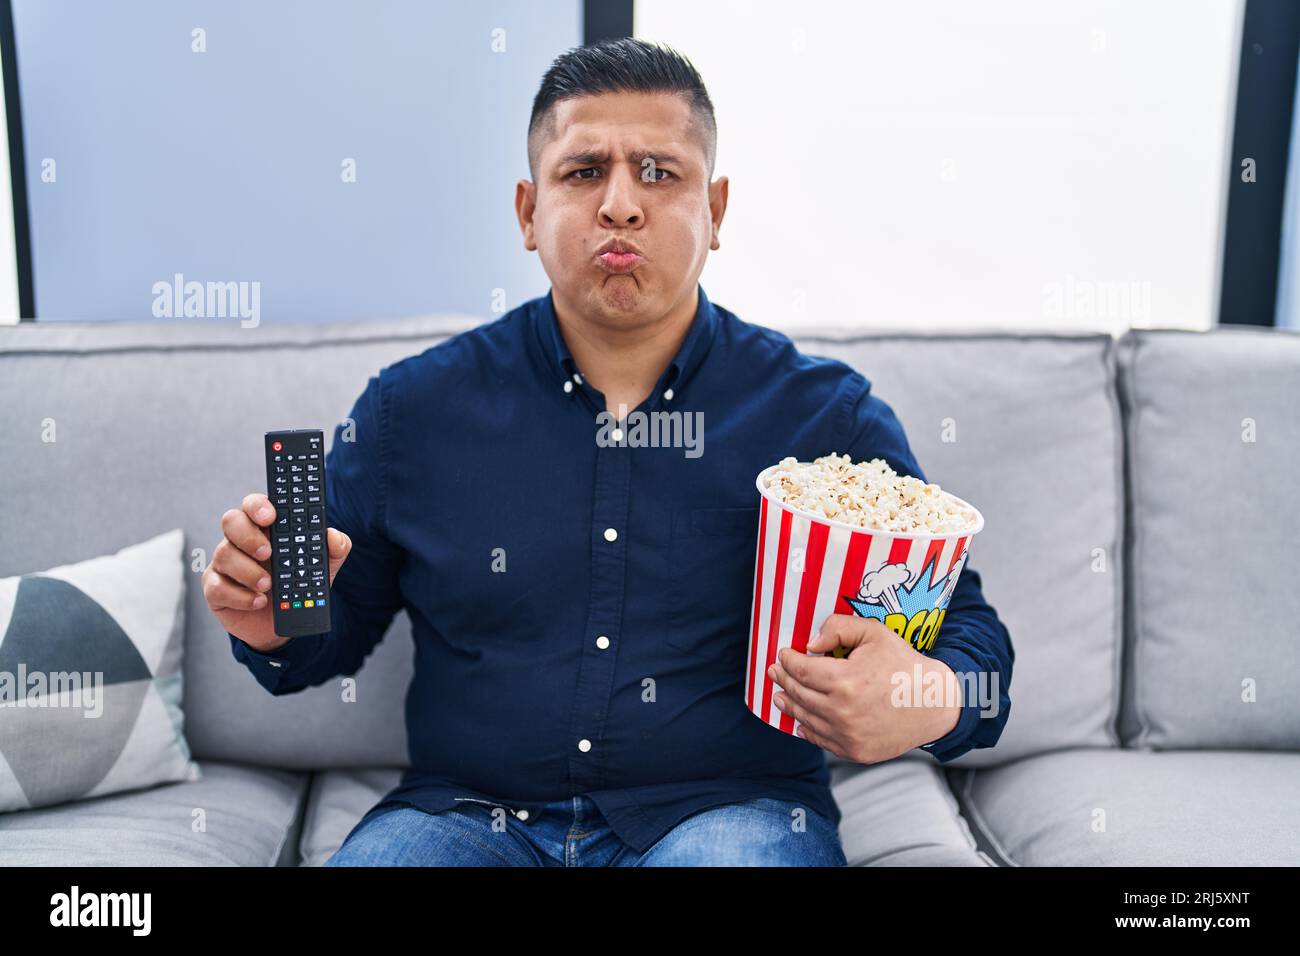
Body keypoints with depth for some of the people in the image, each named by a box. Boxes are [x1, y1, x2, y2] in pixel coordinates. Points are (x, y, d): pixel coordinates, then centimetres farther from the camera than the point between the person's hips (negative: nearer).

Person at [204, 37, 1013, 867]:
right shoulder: (411, 408, 4)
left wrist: (936, 703, -18)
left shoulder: (828, 415, 0)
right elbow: (340, 627, 13)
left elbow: (965, 624, 5)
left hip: (729, 812, 0)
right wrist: (279, 630, -11)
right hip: (470, 813, 1)